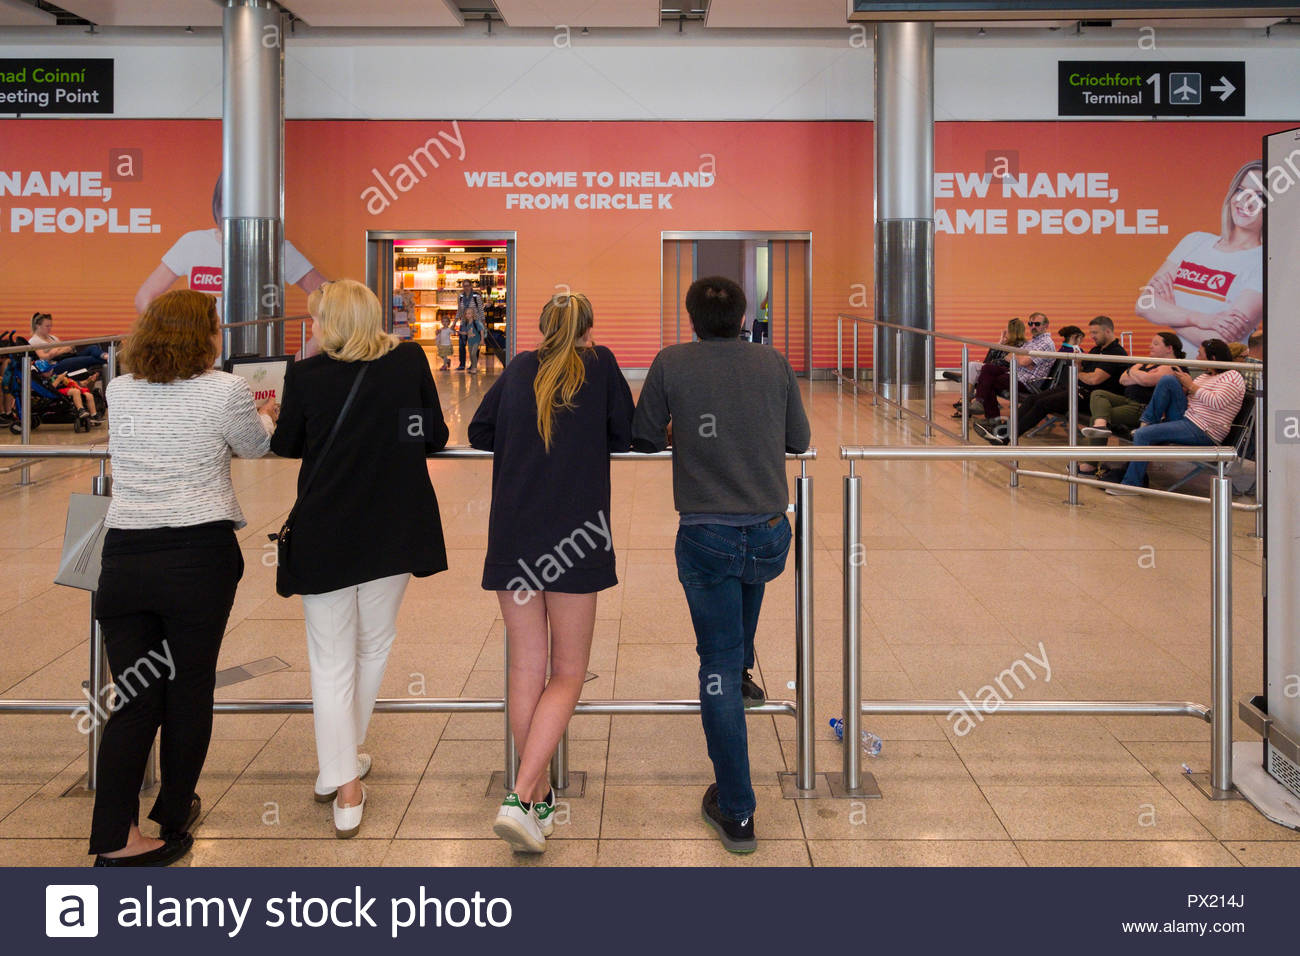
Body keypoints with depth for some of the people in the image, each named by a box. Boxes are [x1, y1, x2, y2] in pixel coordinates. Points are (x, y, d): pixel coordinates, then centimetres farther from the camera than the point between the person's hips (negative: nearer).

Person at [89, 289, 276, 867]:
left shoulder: (120, 392, 8)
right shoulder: (224, 391, -6)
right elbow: (255, 447, 11)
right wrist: (263, 418, 35)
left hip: (124, 556, 4)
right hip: (200, 555, -4)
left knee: (135, 698, 7)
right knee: (190, 690, 12)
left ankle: (116, 839, 1)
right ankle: (174, 816, 28)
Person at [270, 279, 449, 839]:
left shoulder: (305, 374, -7)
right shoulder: (410, 361, -4)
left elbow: (285, 447, 6)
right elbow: (436, 437, 3)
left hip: (324, 533, -2)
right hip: (394, 531, 2)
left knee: (331, 663, 7)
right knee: (373, 646, 20)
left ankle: (343, 789, 5)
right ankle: (345, 759, 32)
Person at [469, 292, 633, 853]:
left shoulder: (519, 369, 11)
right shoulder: (600, 365, 5)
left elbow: (479, 434, 12)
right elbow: (626, 436, 7)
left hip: (512, 536, 3)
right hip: (574, 535, -3)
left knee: (526, 669, 11)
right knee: (567, 674, 5)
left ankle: (539, 797, 18)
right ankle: (521, 798, -10)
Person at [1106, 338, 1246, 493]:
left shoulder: (1232, 377, -4)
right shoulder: (1206, 375, 23)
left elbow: (1217, 402, -21)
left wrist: (1191, 385, -12)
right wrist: (1184, 386, 0)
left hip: (1203, 431, -9)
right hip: (1185, 418, 9)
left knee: (1143, 434, -22)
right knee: (1168, 380, -9)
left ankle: (1132, 484, -15)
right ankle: (1147, 422, -10)